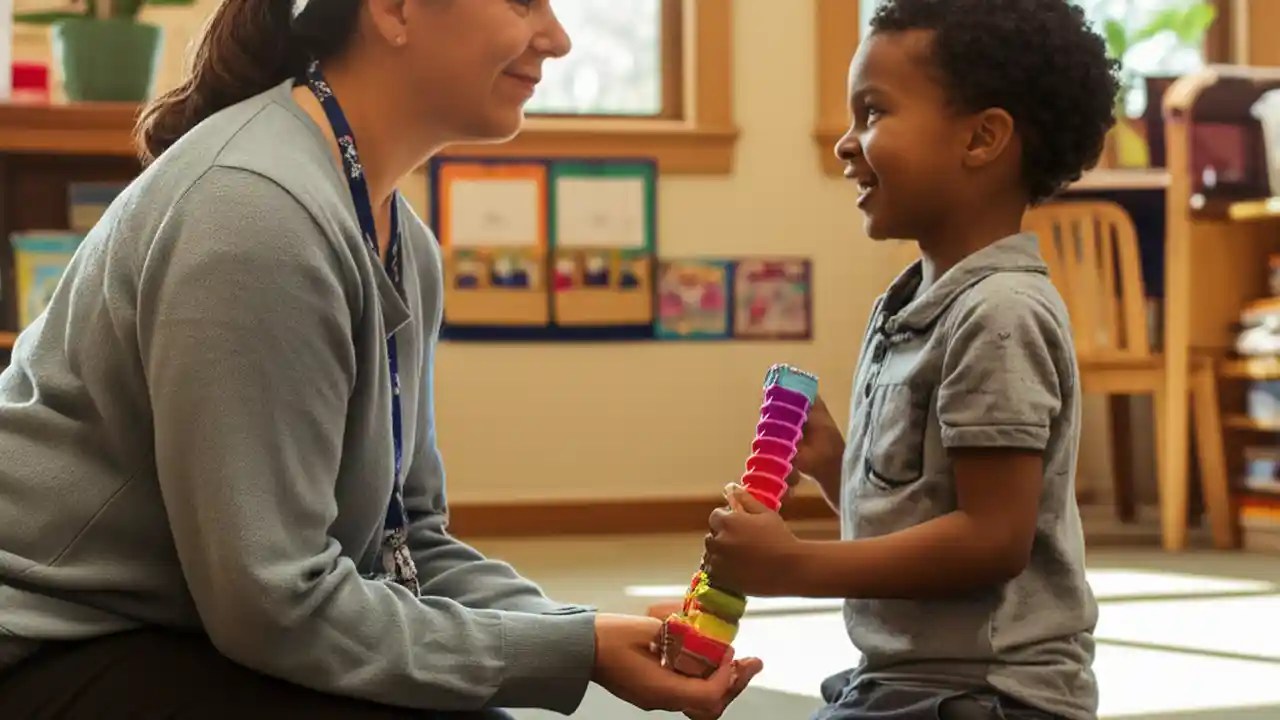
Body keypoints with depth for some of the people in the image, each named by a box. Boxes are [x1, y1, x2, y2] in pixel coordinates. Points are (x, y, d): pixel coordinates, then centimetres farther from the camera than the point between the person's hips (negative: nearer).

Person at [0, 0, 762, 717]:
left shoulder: (403, 244, 6)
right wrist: (573, 654, -19)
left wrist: (595, 638, -7)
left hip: (204, 636, 9)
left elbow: (411, 541, 9)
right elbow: (275, 603, -24)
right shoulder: (258, 208, -23)